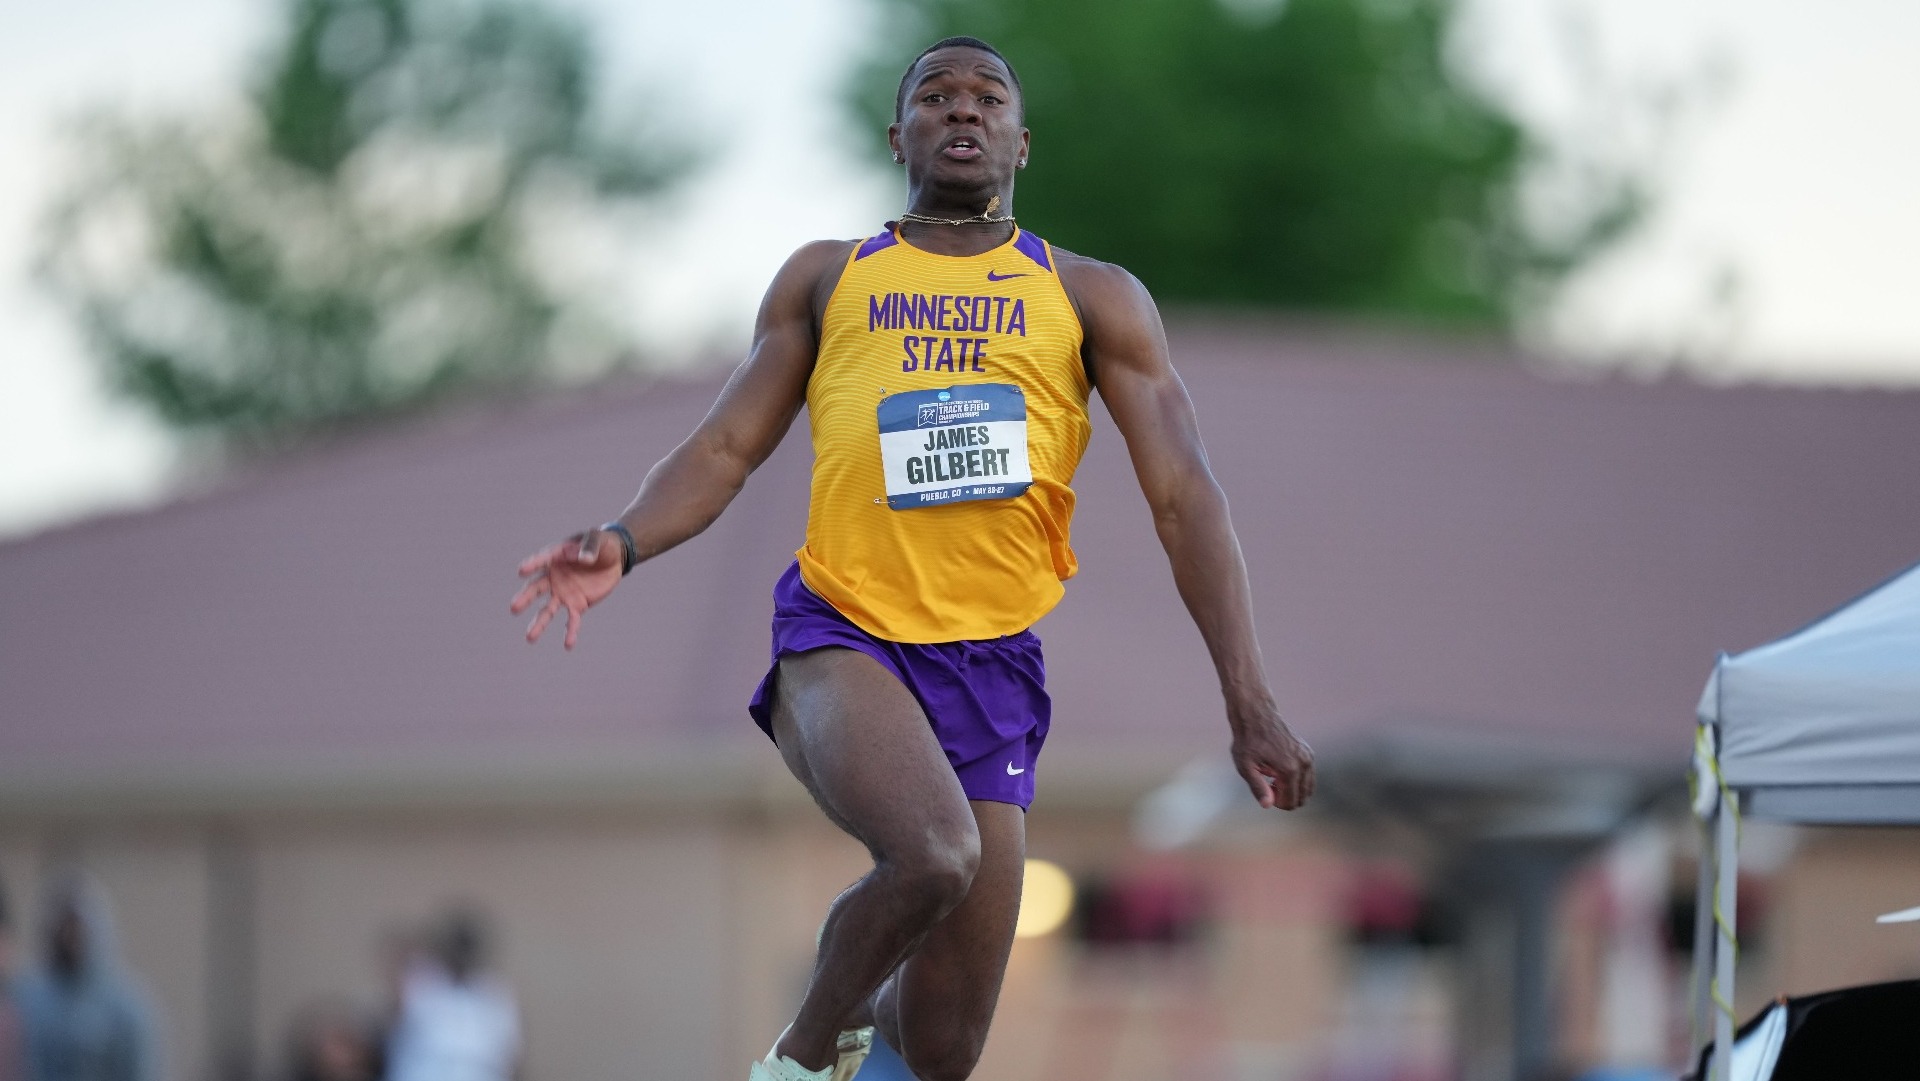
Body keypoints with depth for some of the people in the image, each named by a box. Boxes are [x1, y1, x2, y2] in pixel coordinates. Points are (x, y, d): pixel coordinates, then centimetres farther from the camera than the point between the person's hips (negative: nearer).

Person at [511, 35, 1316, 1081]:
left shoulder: (1093, 299, 11)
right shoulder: (826, 279, 14)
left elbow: (1182, 495, 4)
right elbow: (724, 448, 11)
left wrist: (1250, 704, -8)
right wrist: (622, 544, -12)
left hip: (993, 667, 2)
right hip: (841, 636, -2)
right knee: (934, 856, -34)